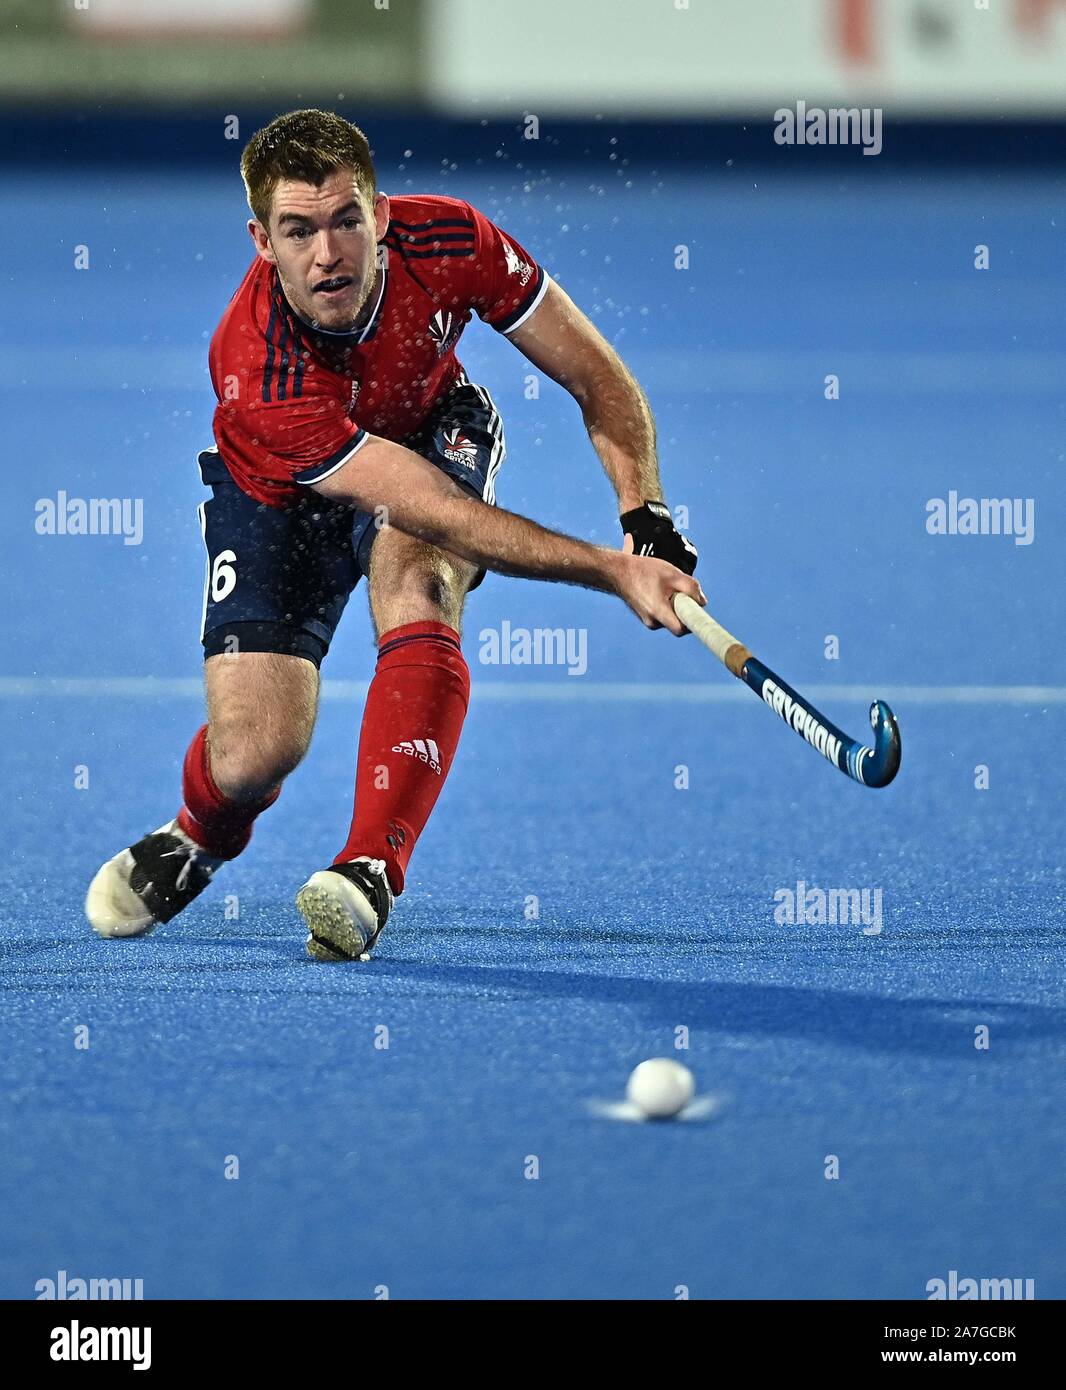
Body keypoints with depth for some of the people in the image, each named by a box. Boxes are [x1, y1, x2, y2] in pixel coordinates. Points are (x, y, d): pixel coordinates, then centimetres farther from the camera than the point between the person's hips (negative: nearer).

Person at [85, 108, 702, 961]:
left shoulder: (447, 242, -31)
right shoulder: (262, 376, -41)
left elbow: (597, 379, -16)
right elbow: (438, 511, -41)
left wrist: (645, 515, -31)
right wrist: (615, 572, -43)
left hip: (432, 428, 2)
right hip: (280, 495, -2)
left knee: (416, 583, -32)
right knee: (253, 755, -14)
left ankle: (372, 869, -30)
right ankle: (198, 841, 24)